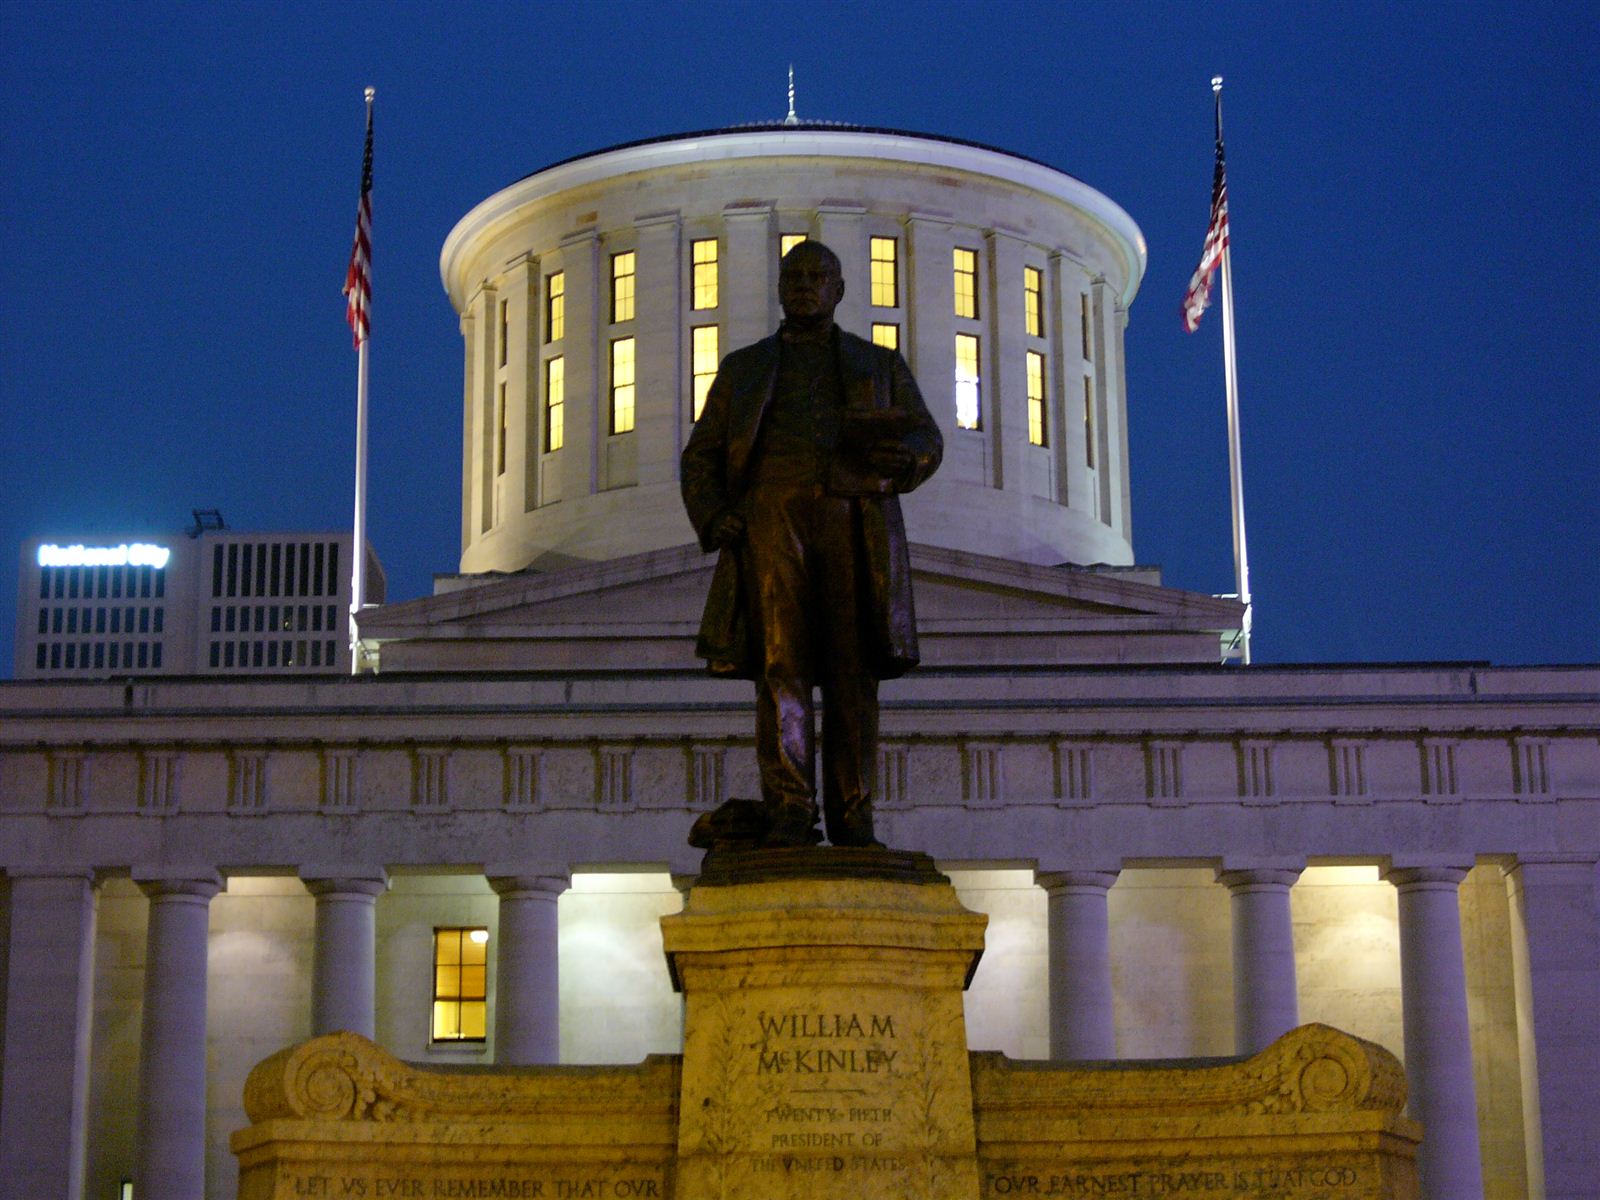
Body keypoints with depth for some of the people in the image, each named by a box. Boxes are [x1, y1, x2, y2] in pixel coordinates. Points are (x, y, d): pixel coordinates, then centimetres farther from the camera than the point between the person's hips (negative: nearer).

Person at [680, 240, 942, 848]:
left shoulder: (881, 365, 22)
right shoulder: (743, 368, 23)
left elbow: (926, 440, 9)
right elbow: (701, 458, 17)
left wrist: (904, 456, -16)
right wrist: (712, 520, -5)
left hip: (855, 524, 0)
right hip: (772, 520, 0)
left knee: (853, 672, -7)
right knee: (781, 662, -14)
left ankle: (852, 820, -5)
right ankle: (788, 815, -20)